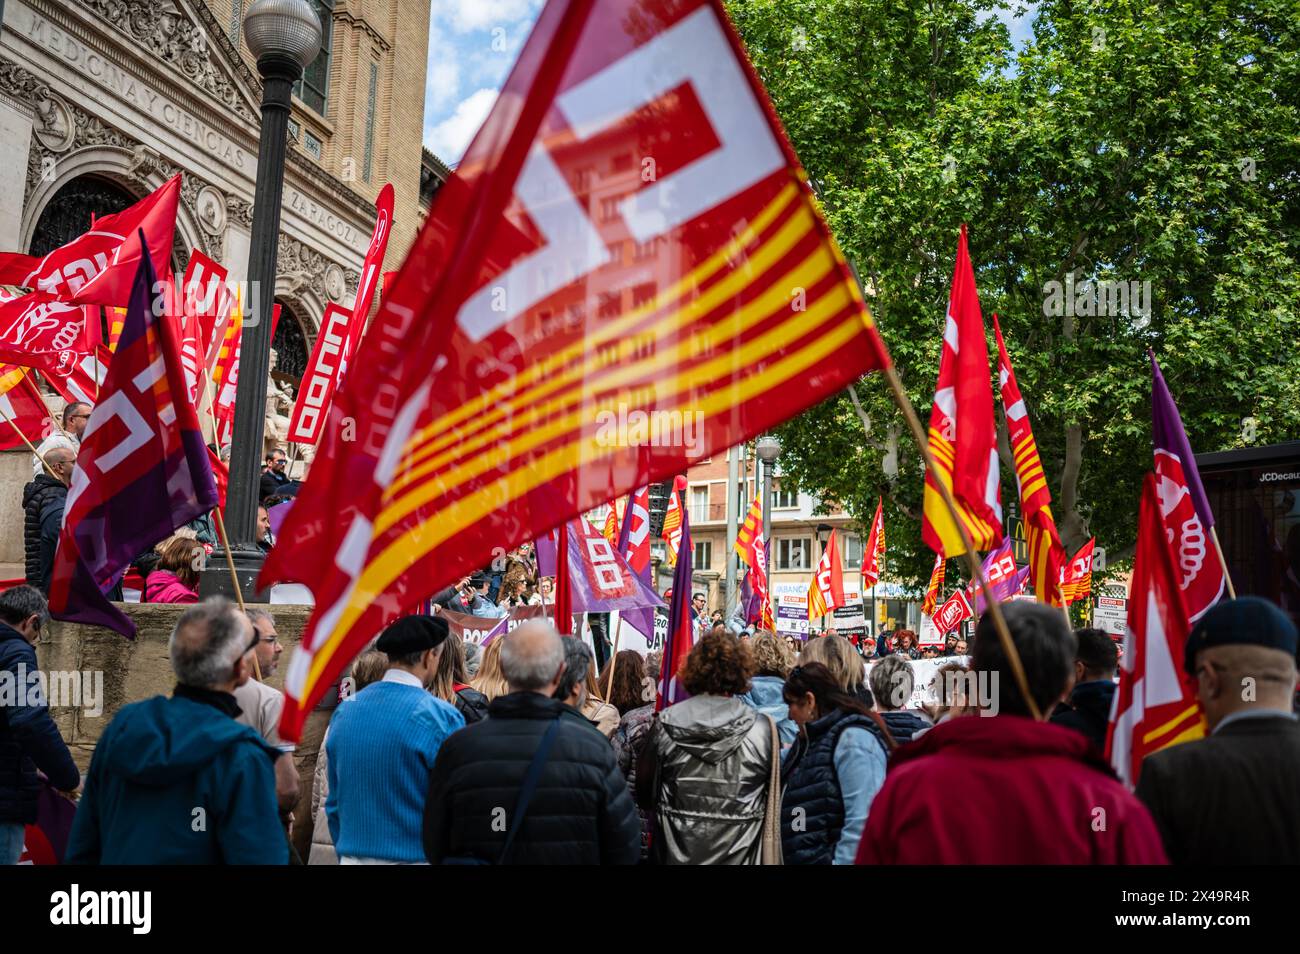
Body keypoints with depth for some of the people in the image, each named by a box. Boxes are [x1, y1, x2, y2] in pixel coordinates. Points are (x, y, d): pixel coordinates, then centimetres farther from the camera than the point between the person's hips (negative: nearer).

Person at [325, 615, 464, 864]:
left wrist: (347, 853, 19)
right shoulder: (440, 717, -15)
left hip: (354, 855, 5)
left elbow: (334, 801, 9)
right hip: (415, 856, -5)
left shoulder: (344, 712, 2)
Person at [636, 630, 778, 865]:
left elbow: (644, 793, 2)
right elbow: (775, 794, -3)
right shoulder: (762, 729, -12)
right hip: (738, 855, 0)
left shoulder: (665, 724, -8)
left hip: (677, 853, 1)